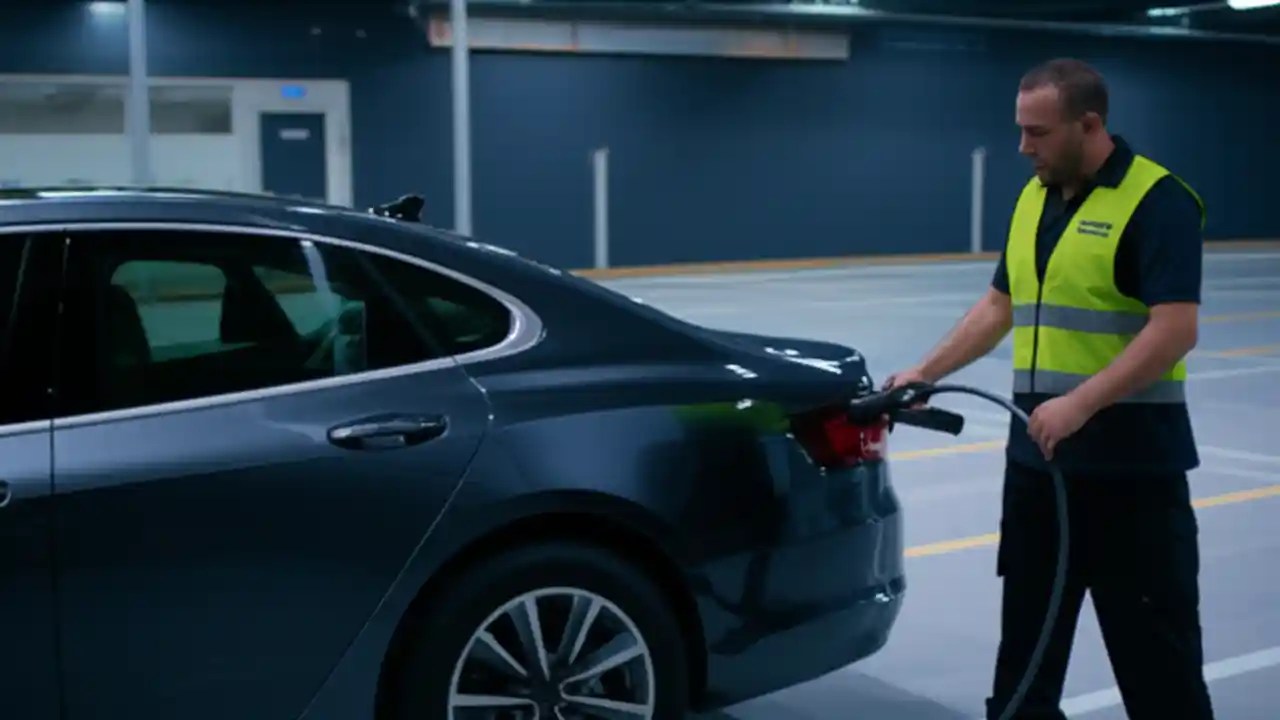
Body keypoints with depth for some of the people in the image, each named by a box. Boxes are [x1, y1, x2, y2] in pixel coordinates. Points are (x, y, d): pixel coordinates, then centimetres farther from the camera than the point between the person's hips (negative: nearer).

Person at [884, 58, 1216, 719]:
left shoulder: (1157, 201, -14)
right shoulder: (1034, 198, 10)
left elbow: (1174, 330, -21)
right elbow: (1000, 305, 17)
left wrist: (1080, 403, -27)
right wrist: (925, 373, 8)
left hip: (1131, 460, -7)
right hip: (1038, 455, 8)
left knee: (1152, 636, 2)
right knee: (1027, 625, 15)